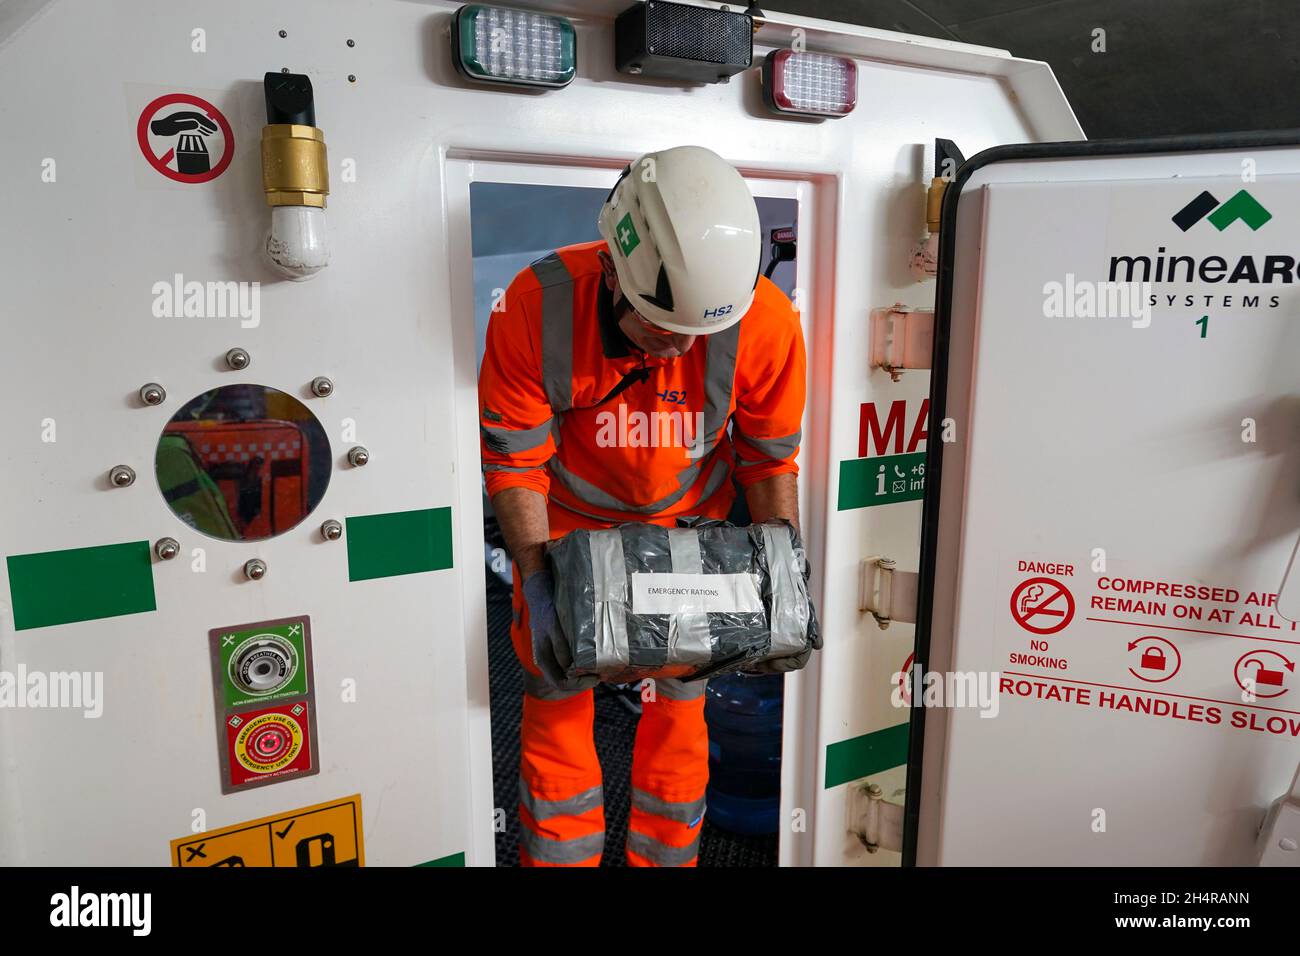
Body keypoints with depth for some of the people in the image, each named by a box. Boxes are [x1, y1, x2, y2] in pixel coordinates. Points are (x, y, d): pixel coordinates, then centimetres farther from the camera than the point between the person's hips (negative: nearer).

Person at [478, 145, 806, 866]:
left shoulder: (765, 322, -24)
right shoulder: (537, 307, -27)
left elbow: (770, 456, -8)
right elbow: (512, 459, -17)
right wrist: (536, 577, -26)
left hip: (687, 522, 1)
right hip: (568, 518, 0)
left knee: (679, 704, 8)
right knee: (557, 699, 6)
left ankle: (666, 857, 31)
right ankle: (560, 857, 29)